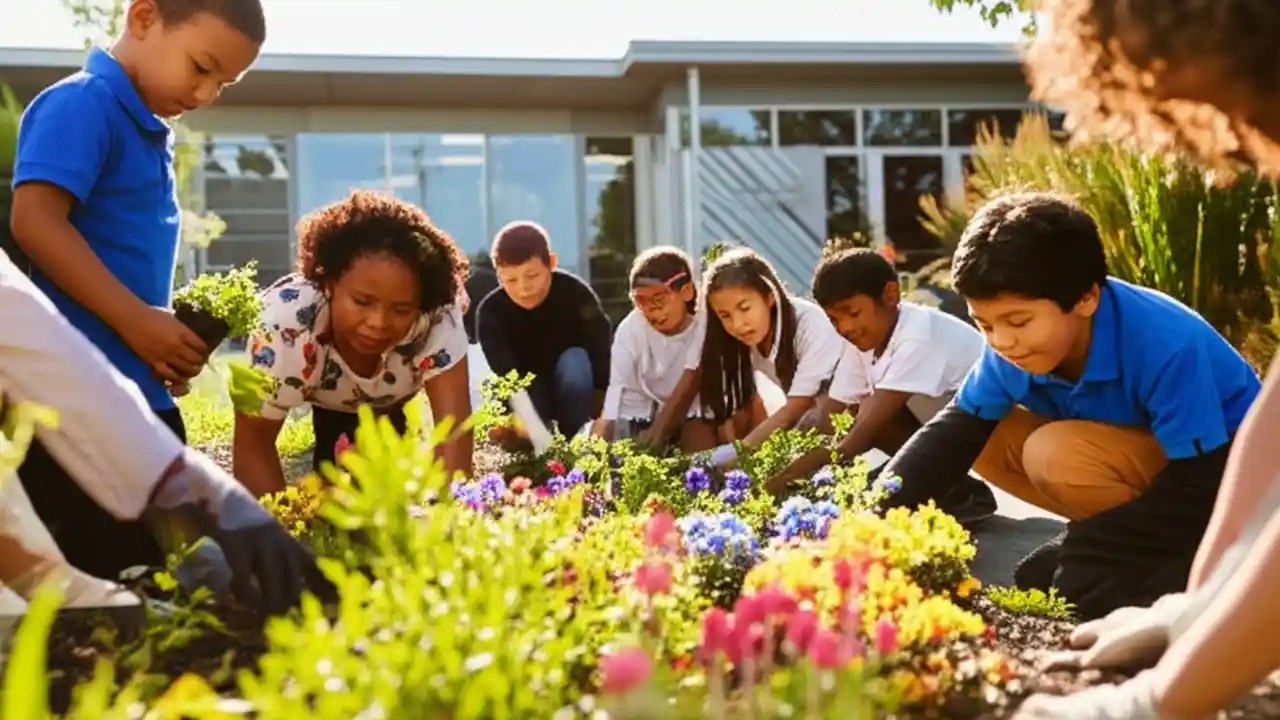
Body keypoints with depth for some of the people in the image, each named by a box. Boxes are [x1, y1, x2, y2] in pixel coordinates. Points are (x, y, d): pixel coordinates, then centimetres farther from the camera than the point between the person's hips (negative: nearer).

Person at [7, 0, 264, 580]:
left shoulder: (146, 130, 18)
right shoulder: (83, 104, -10)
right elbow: (35, 221, -22)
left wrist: (169, 337, 10)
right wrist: (137, 321, -21)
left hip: (142, 392, 10)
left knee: (157, 569, 14)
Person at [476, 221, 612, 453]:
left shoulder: (576, 293, -24)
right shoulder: (491, 312, -24)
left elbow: (604, 358, -23)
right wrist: (540, 435, -45)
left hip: (576, 393, -1)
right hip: (527, 396, 1)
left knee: (575, 360, -32)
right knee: (507, 435, -26)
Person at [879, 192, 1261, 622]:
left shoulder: (1168, 348, -32)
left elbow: (1200, 491, -28)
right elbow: (954, 433, -7)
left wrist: (1082, 556, -30)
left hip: (1232, 479, -7)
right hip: (1151, 458, 8)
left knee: (1055, 454, -29)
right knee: (985, 439, -8)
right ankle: (1146, 540, 1)